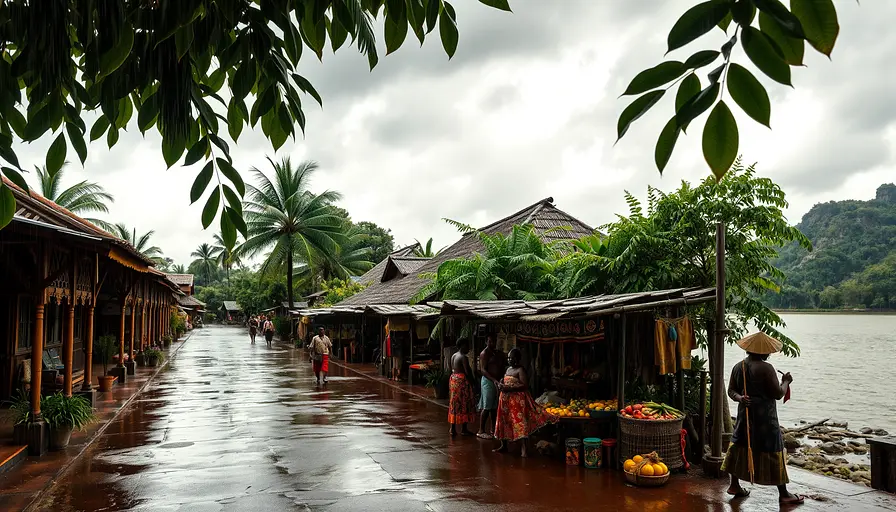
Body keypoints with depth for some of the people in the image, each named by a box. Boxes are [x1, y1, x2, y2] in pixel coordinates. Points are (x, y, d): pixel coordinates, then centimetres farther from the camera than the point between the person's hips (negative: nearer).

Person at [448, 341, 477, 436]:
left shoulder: (453, 356, 11)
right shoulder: (463, 357, -16)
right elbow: (467, 372, -19)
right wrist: (472, 382, -6)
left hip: (453, 379, 9)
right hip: (462, 381, -9)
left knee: (454, 404, 12)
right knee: (464, 405, 0)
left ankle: (453, 428, 15)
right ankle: (464, 429, 5)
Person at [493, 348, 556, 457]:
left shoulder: (520, 370, -11)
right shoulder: (508, 369, 15)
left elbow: (525, 385, -20)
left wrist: (509, 388, -23)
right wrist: (501, 385, 5)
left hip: (518, 400, -9)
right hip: (506, 399, 9)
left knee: (521, 423, -12)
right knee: (504, 421, 13)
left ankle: (524, 448, -11)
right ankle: (504, 445, 26)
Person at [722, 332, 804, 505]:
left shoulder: (738, 367, 5)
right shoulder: (766, 368, -17)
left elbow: (731, 390, 7)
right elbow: (778, 394, -14)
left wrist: (740, 398, -9)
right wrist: (786, 381, 3)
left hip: (745, 413, 7)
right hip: (764, 416, -7)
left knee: (739, 446, 16)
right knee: (774, 451, 3)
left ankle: (734, 485, 23)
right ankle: (783, 494, 11)